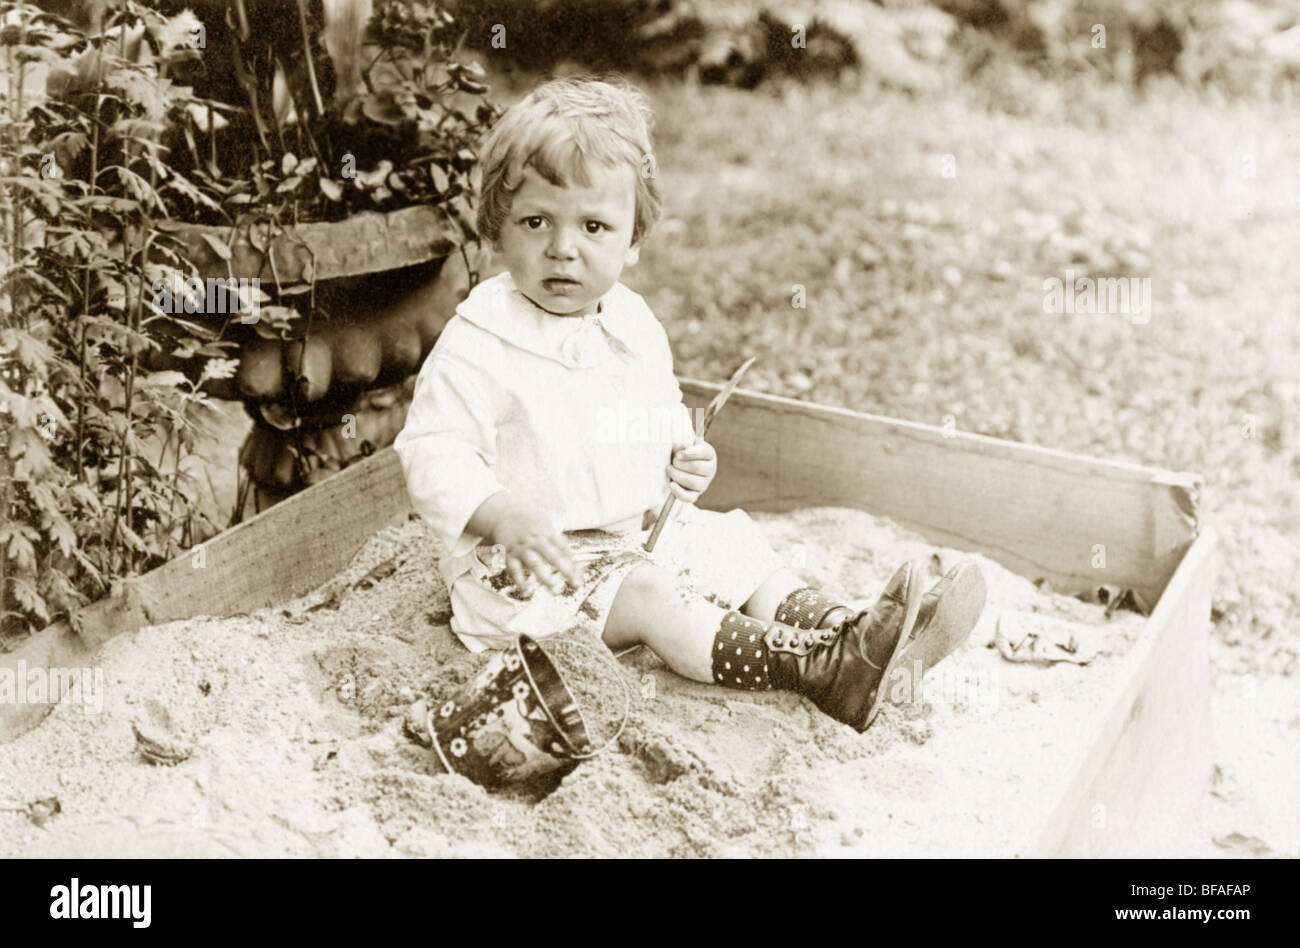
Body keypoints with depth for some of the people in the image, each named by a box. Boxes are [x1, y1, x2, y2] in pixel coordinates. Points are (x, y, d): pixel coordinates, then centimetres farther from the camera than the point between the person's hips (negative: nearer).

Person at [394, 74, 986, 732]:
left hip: (645, 532, 9)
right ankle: (825, 672, -36)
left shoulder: (636, 329, 6)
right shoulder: (477, 346, -18)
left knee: (742, 550, 1)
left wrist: (685, 459, 1)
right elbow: (433, 458, -20)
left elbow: (662, 419, 22)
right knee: (651, 598, -27)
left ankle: (850, 636, -7)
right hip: (535, 564, -8)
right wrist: (503, 516, -34)